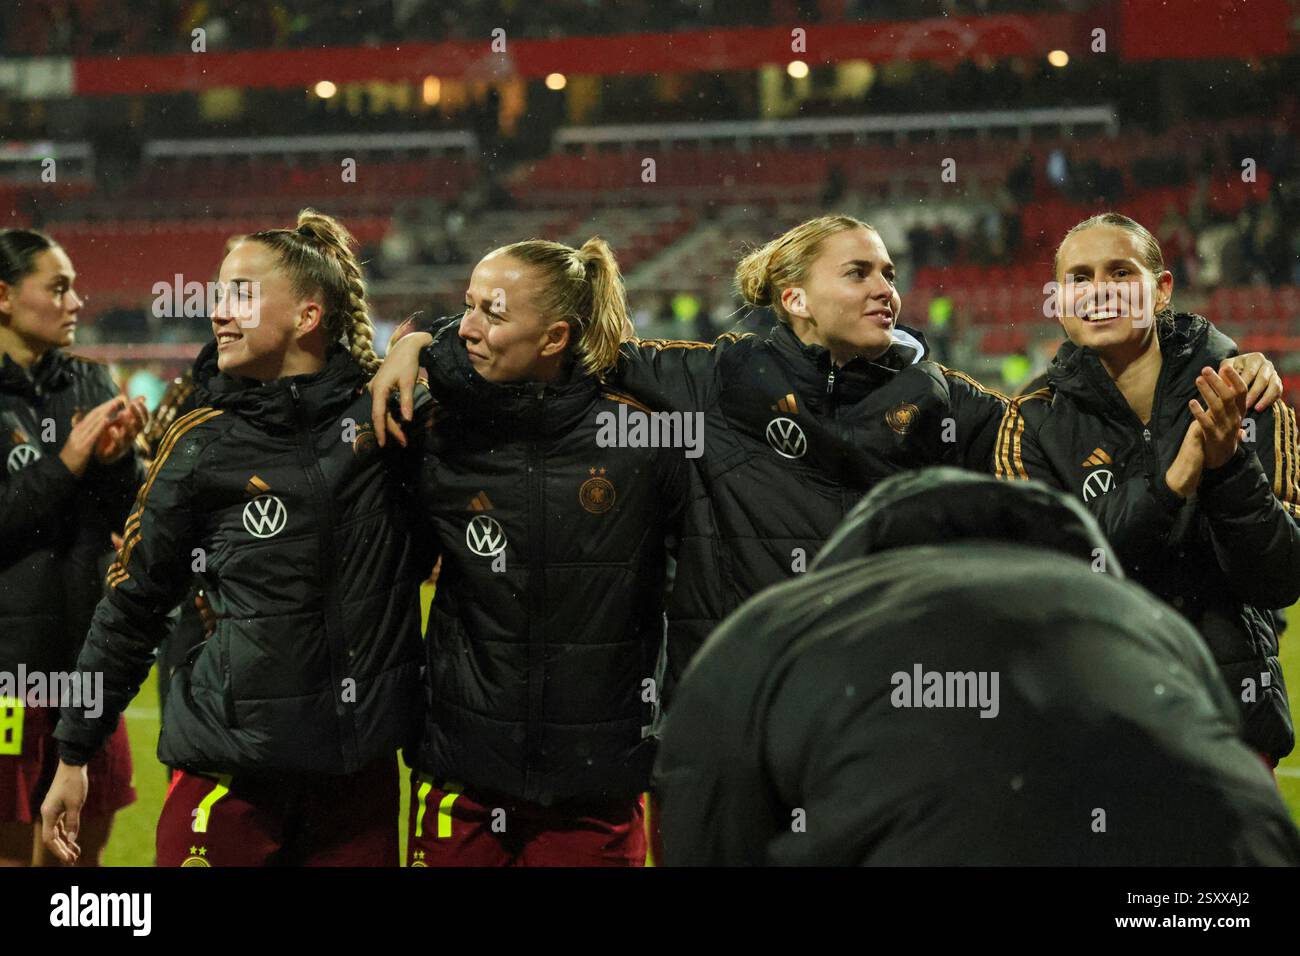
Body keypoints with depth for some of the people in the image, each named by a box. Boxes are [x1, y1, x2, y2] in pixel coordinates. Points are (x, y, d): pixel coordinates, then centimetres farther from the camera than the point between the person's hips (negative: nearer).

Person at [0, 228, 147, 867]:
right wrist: (68, 462, -16)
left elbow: (127, 522, 11)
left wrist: (118, 459, -7)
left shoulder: (90, 385, 10)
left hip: (87, 648, 6)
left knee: (87, 840, 12)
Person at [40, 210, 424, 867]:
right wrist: (73, 756, 7)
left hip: (363, 767, 1)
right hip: (231, 766, -1)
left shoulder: (384, 410, 0)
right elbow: (131, 607, 6)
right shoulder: (203, 445, 0)